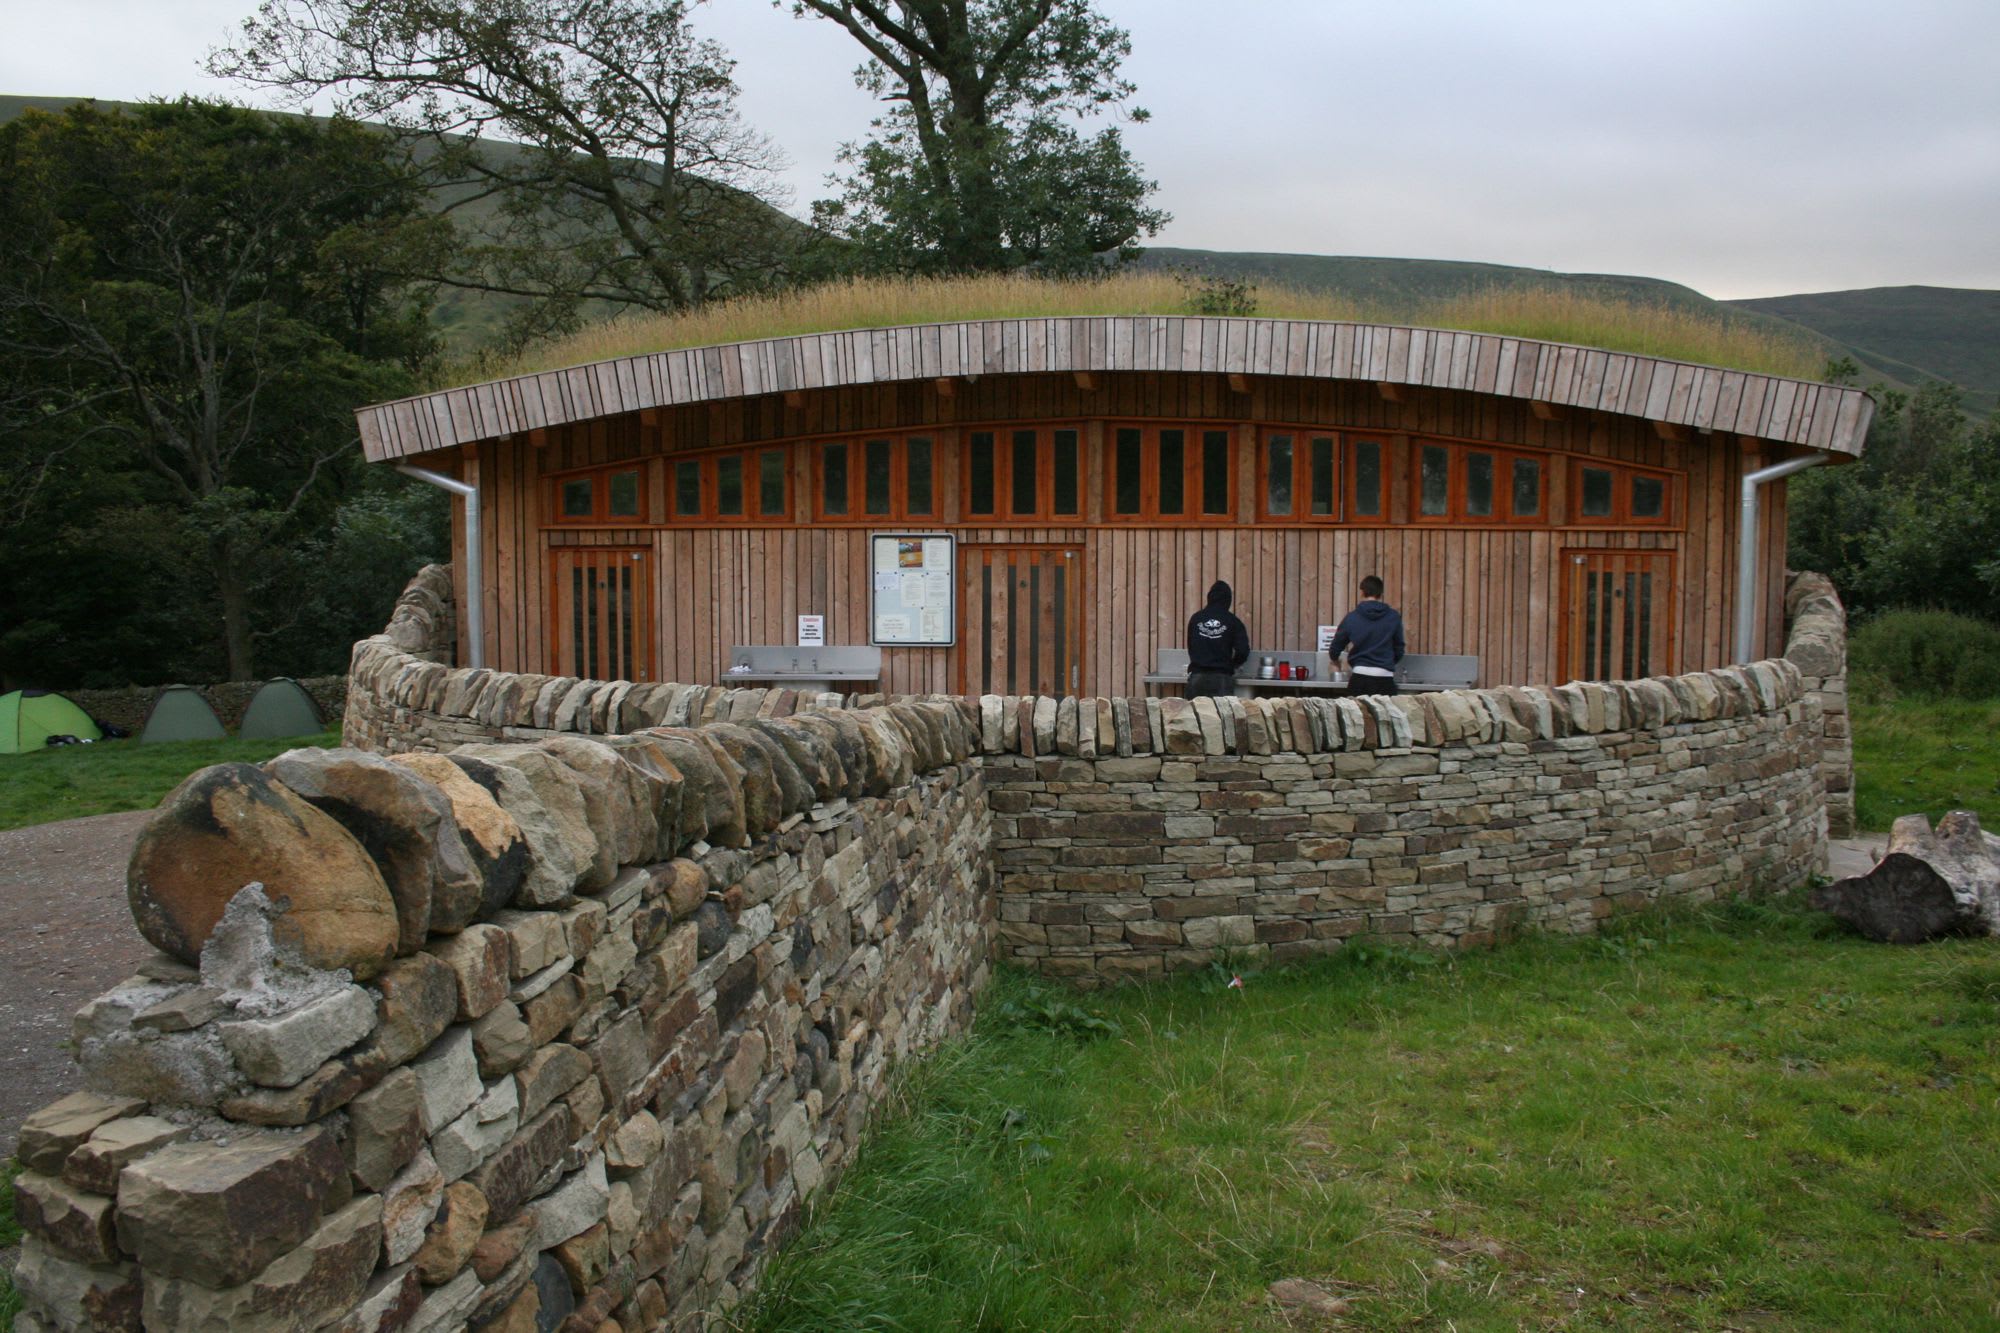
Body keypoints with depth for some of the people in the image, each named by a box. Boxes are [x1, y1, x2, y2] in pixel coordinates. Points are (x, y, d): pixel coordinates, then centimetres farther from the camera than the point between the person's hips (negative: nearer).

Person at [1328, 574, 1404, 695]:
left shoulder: (1352, 618, 1)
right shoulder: (1393, 617, 2)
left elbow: (1335, 648, 11)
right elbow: (1399, 650, 11)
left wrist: (1336, 662, 33)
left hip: (1360, 679, 0)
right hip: (1385, 680, 0)